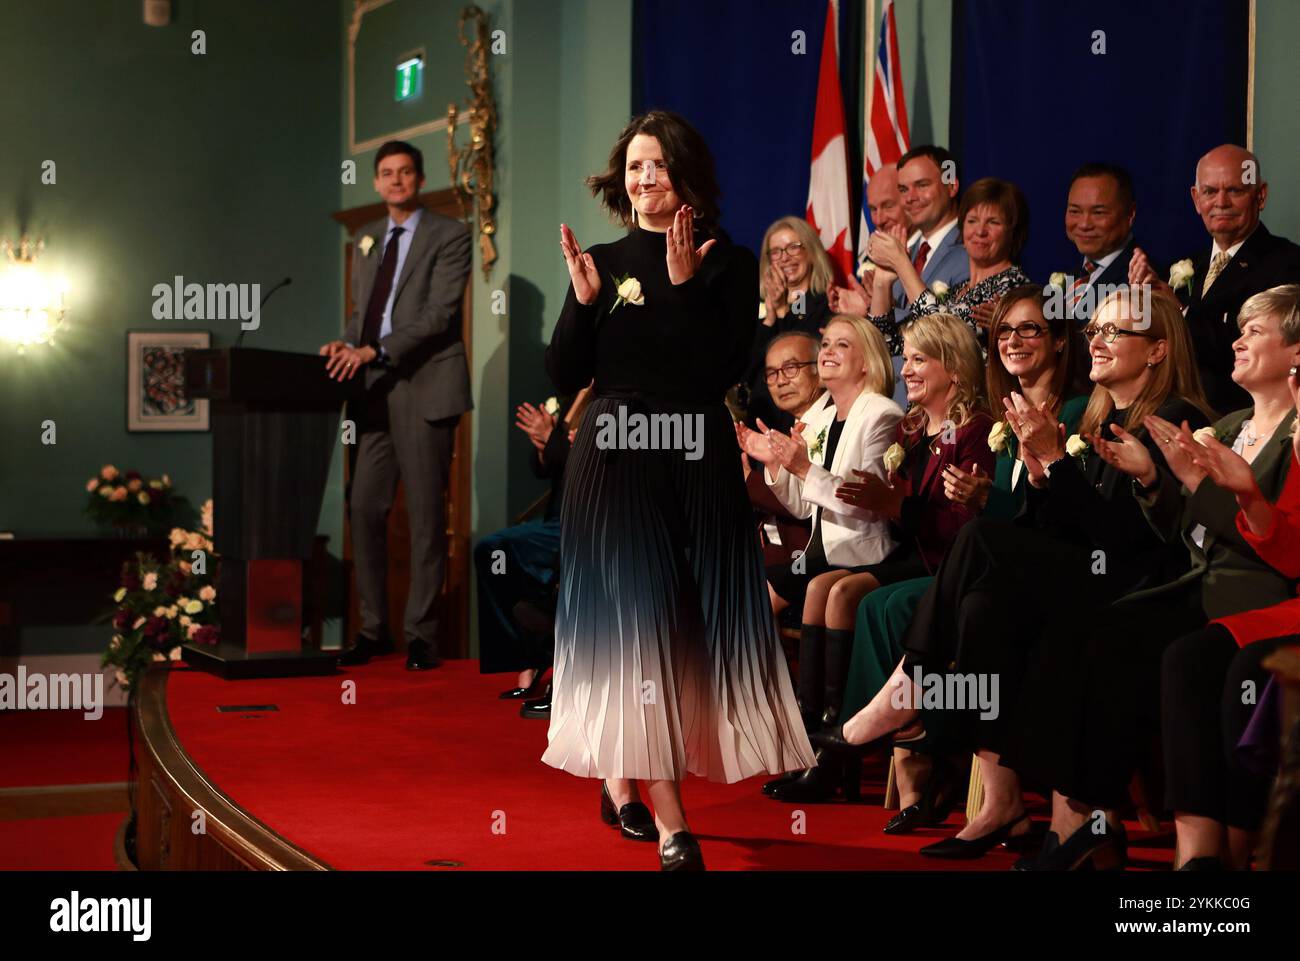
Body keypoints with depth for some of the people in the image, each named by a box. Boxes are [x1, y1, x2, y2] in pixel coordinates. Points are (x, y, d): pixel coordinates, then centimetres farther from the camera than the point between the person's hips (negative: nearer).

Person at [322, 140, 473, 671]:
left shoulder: (449, 234, -1)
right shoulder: (367, 239, 19)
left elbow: (439, 313, -12)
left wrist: (373, 350, -20)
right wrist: (346, 343, 0)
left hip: (424, 387, -6)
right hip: (375, 388, 6)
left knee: (426, 514, -3)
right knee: (364, 508, 3)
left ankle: (421, 633, 4)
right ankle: (373, 628, 12)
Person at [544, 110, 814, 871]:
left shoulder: (729, 264, 3)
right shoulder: (601, 262, 8)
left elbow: (726, 368, -10)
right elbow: (565, 377, 3)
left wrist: (685, 284, -15)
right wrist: (584, 298, -10)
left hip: (698, 459, 1)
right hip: (615, 458, 0)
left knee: (702, 622, 3)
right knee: (639, 623, -8)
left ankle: (621, 778, 26)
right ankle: (670, 822, -10)